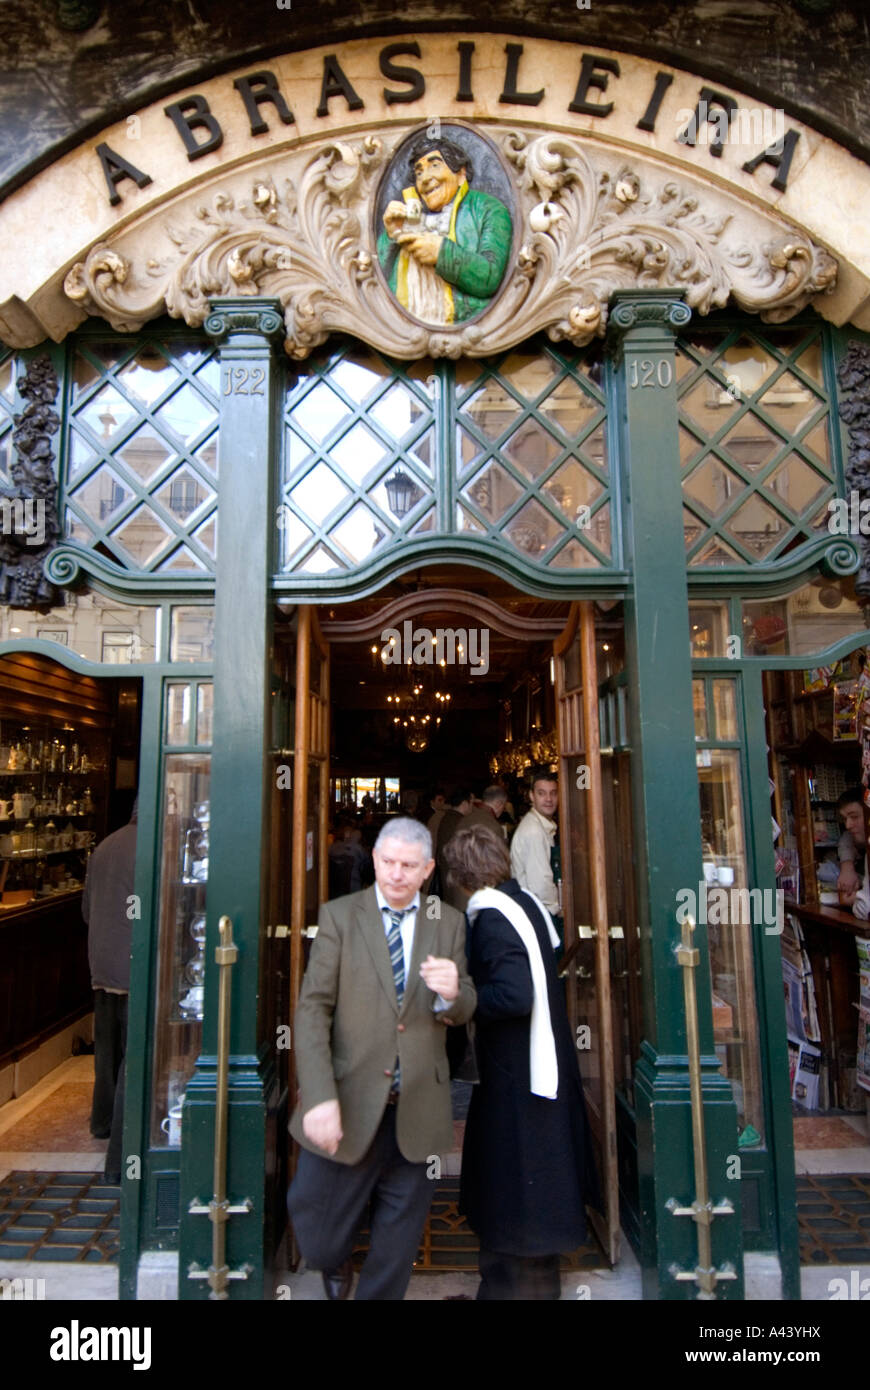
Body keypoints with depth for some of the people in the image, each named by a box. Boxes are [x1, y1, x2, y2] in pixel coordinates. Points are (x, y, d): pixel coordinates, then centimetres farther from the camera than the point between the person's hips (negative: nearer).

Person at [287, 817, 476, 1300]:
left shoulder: (449, 922, 2)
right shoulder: (339, 916, -5)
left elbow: (465, 1011, 5)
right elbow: (313, 1008, -9)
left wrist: (451, 992, -19)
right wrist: (320, 1096, -20)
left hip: (417, 1110, 2)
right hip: (350, 1104, -1)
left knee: (397, 1247, 17)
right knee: (319, 1240, 14)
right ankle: (337, 1267, 48)